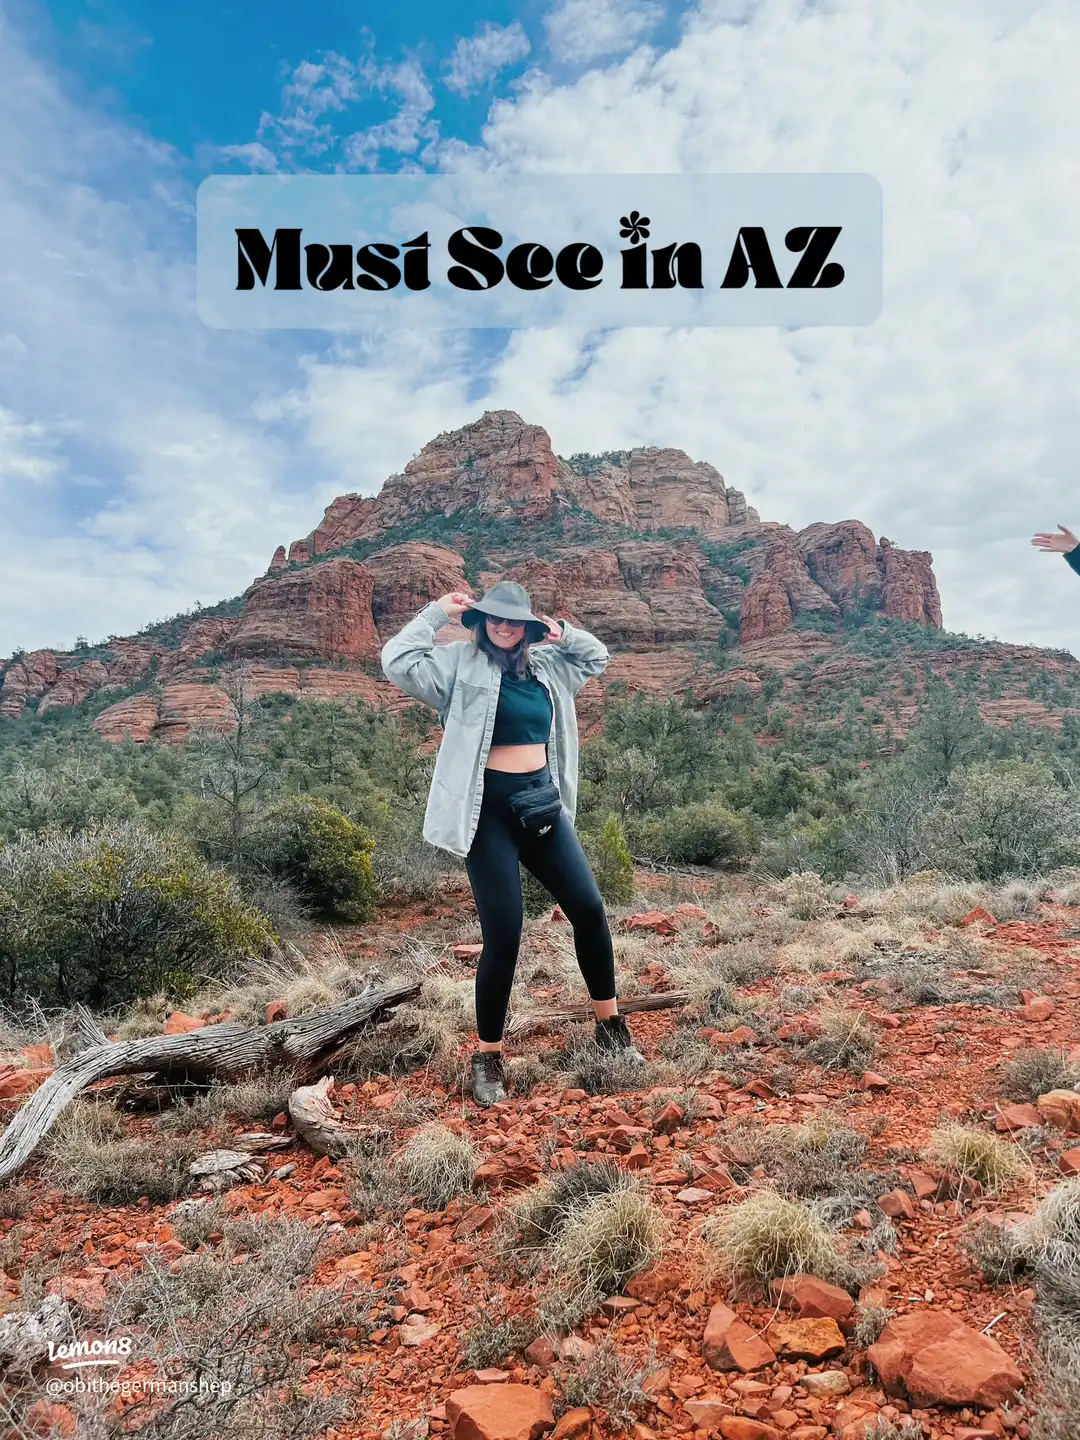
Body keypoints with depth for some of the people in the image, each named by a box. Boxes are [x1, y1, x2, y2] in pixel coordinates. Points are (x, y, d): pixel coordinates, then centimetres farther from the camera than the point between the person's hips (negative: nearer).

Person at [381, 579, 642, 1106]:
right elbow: (398, 662, -16)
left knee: (589, 909, 4)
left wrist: (563, 634, 8)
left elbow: (597, 658, 27)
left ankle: (609, 1024, 24)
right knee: (503, 936, -6)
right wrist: (437, 612, -9)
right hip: (489, 812, -5)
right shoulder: (460, 664, -3)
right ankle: (488, 1057, 13)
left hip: (542, 804, 6)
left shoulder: (545, 666, 12)